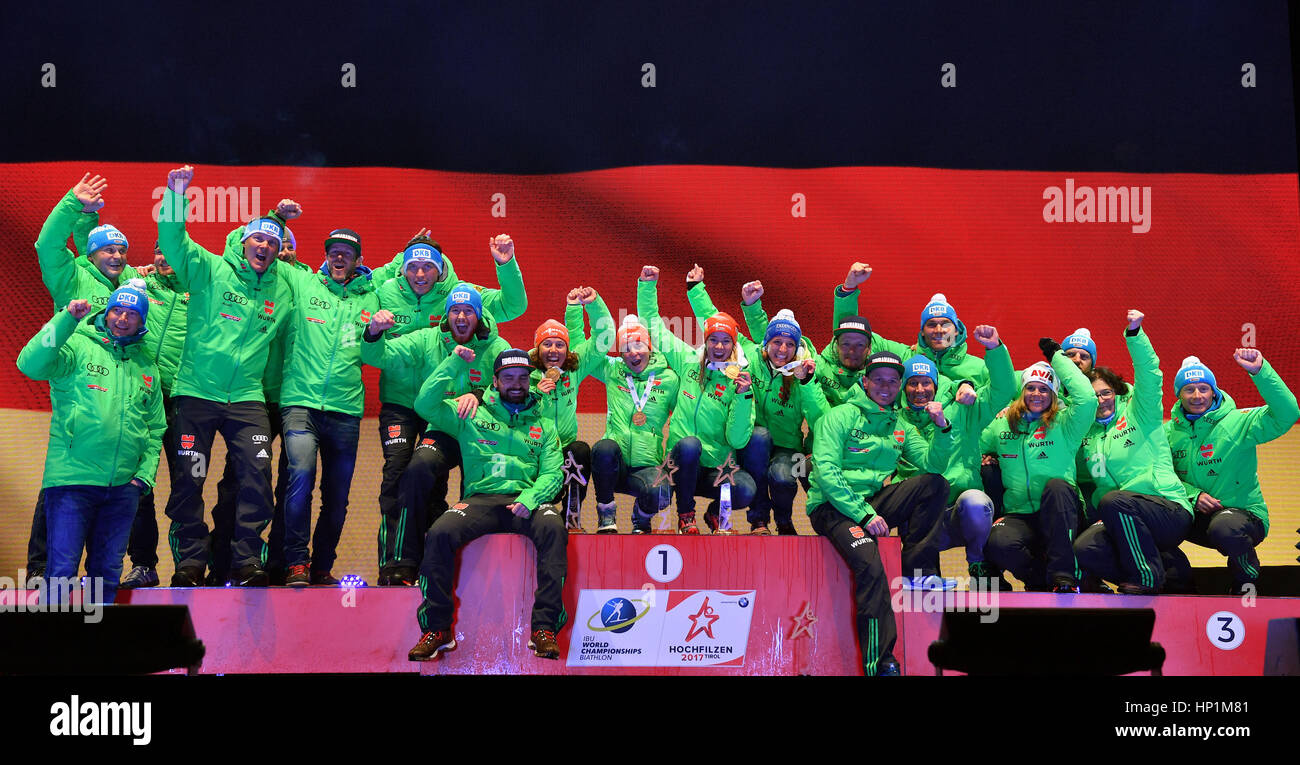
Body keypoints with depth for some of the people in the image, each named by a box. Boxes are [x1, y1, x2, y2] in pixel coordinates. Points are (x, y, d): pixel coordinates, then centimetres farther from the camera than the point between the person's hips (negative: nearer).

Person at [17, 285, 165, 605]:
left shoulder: (148, 368, 16)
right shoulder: (78, 346, 2)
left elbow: (155, 430, 17)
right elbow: (31, 365, -17)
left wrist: (145, 474, 4)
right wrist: (67, 319, -22)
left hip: (123, 486, 5)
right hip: (72, 480, -4)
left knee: (108, 572, 10)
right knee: (62, 569, -7)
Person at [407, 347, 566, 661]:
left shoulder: (543, 423, 19)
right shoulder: (473, 414, 16)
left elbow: (552, 473, 8)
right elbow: (425, 405, 5)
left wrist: (529, 498, -13)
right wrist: (454, 363, 2)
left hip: (525, 501, 0)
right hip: (480, 498, 0)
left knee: (553, 528, -33)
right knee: (439, 533, -29)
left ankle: (544, 627, -32)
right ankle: (437, 629, -17)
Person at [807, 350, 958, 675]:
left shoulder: (899, 426, 17)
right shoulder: (841, 417, -1)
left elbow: (932, 463, 9)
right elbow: (825, 471, -13)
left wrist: (943, 428, -10)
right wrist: (864, 515, -19)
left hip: (872, 500, 6)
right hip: (832, 506, -5)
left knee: (936, 484, -15)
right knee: (869, 563, -31)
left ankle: (916, 566, -9)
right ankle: (880, 663, -28)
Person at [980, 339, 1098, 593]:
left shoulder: (1064, 423, 5)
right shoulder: (1002, 424, 14)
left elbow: (1086, 398, -14)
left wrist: (1057, 356, -4)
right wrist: (984, 458, 3)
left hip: (1058, 515, -1)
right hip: (1018, 516, 1)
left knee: (1056, 485, -35)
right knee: (997, 544, -33)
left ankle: (1063, 577, -30)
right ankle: (1043, 578, -3)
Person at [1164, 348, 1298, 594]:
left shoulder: (1237, 422, -8)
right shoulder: (1170, 431, 4)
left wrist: (1260, 371, -32)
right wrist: (1193, 495, -13)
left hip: (1245, 513, -4)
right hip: (1197, 517, 4)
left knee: (1223, 526, -38)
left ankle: (1247, 581, -5)